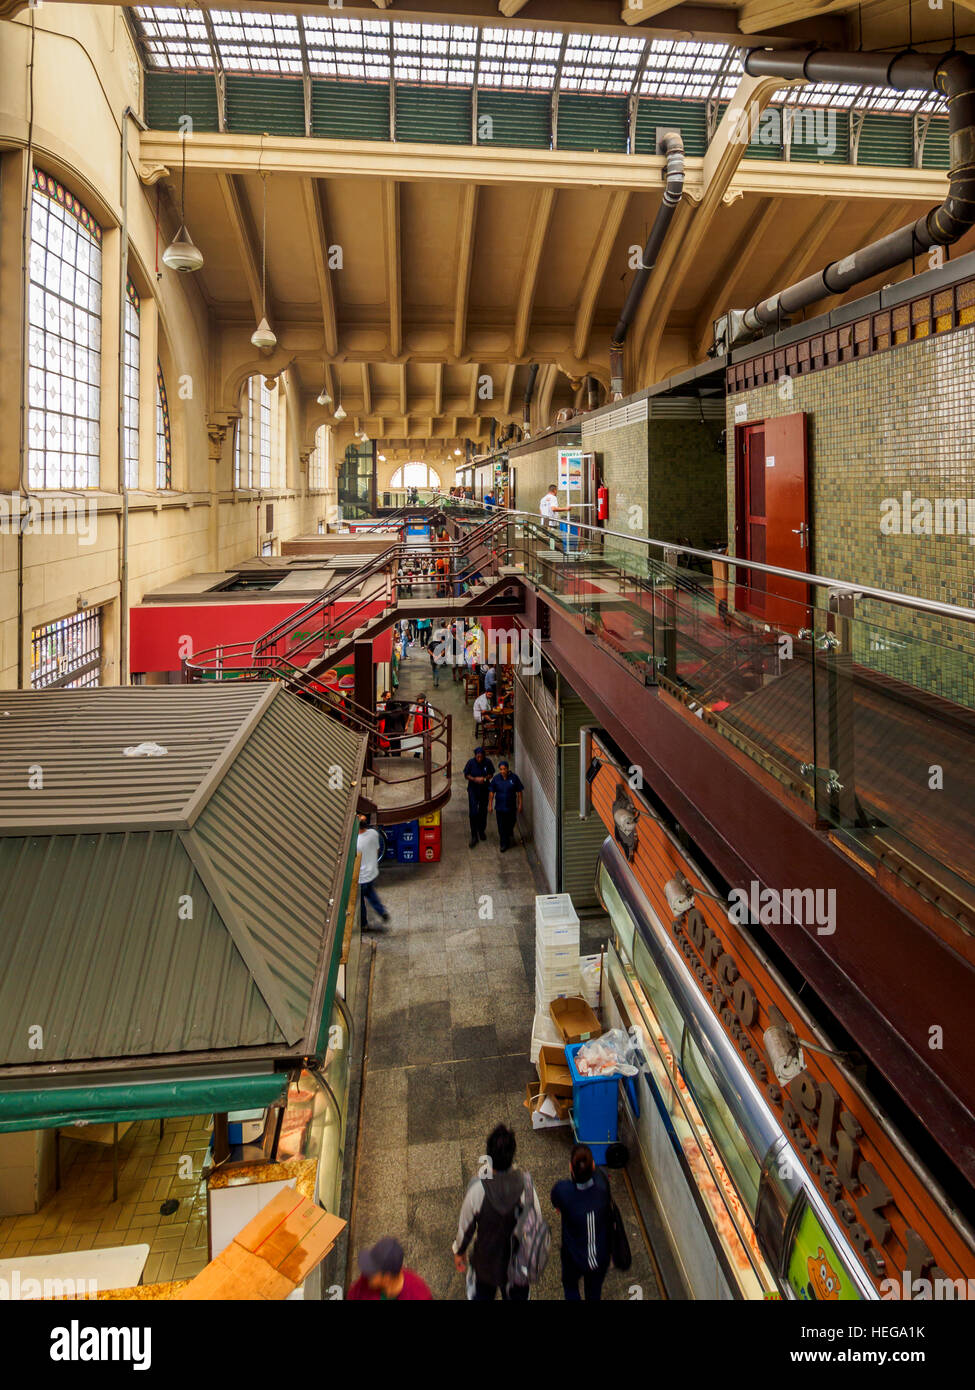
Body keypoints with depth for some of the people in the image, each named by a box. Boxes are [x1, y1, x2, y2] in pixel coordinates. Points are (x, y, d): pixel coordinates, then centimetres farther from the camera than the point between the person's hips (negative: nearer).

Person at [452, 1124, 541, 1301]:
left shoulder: (477, 1188, -30)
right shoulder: (525, 1182, -27)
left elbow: (466, 1225, -14)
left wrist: (459, 1251, 6)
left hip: (486, 1258, 0)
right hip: (518, 1259, 1)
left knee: (482, 1295, 28)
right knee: (517, 1296, 27)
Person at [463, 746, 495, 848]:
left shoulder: (488, 762, -11)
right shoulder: (470, 762, -14)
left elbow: (491, 774, 0)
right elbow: (466, 775, -5)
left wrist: (485, 778, -20)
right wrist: (475, 779, -22)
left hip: (484, 789, 2)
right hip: (473, 790, -2)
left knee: (483, 811, 15)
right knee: (473, 812, -8)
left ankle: (482, 831, 37)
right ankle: (474, 836, 0)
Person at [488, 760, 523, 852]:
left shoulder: (514, 777, -10)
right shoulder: (496, 778, -7)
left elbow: (519, 792, -4)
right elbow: (491, 792, 0)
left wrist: (520, 805, -4)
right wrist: (490, 804, 0)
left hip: (511, 807, 0)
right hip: (500, 807, 0)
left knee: (510, 824, 14)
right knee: (501, 826, 4)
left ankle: (509, 834, 47)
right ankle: (504, 844, 16)